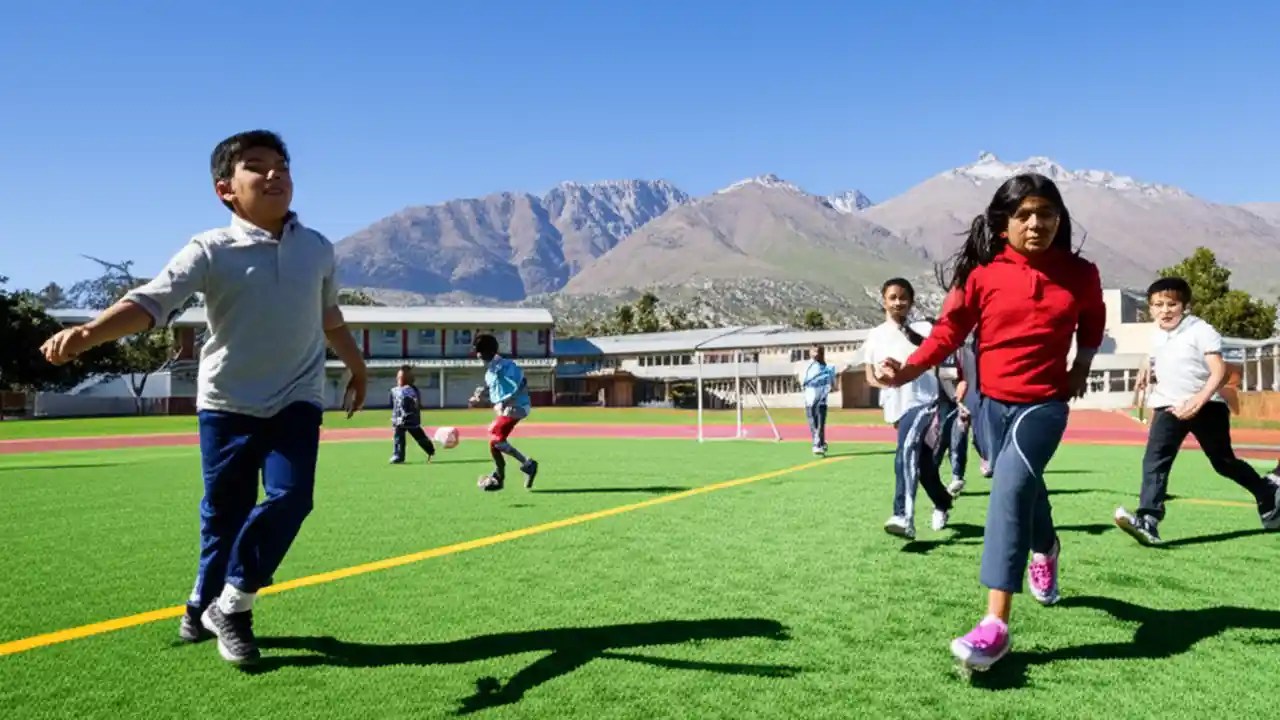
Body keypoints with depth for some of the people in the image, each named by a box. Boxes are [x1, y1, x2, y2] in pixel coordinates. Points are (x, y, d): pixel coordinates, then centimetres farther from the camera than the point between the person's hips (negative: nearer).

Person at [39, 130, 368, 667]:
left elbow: (330, 316, 19)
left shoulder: (318, 249, 2)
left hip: (296, 401, 2)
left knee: (289, 497, -14)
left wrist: (356, 366, 30)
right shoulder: (211, 250, -11)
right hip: (227, 403, -2)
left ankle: (230, 604, 4)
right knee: (223, 514, 7)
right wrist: (87, 334, -43)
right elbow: (151, 301, -25)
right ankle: (204, 607, 32)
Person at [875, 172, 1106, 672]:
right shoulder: (983, 272, -6)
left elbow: (1093, 319, 20)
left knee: (1010, 488, -22)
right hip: (991, 398, 2)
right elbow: (952, 327, -9)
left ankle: (995, 623, -23)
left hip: (1045, 402, -1)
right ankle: (1045, 551, 55)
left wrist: (1083, 362, 7)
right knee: (1022, 486, 17)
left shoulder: (1080, 274, -1)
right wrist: (910, 369, -22)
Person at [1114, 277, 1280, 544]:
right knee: (1154, 460, -16)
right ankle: (1148, 521, -25)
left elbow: (1219, 372, -21)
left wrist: (1197, 402, -32)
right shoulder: (1156, 335, 7)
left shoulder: (1201, 331, -13)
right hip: (1169, 407, 4)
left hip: (1206, 406, -4)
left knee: (1224, 462, 12)